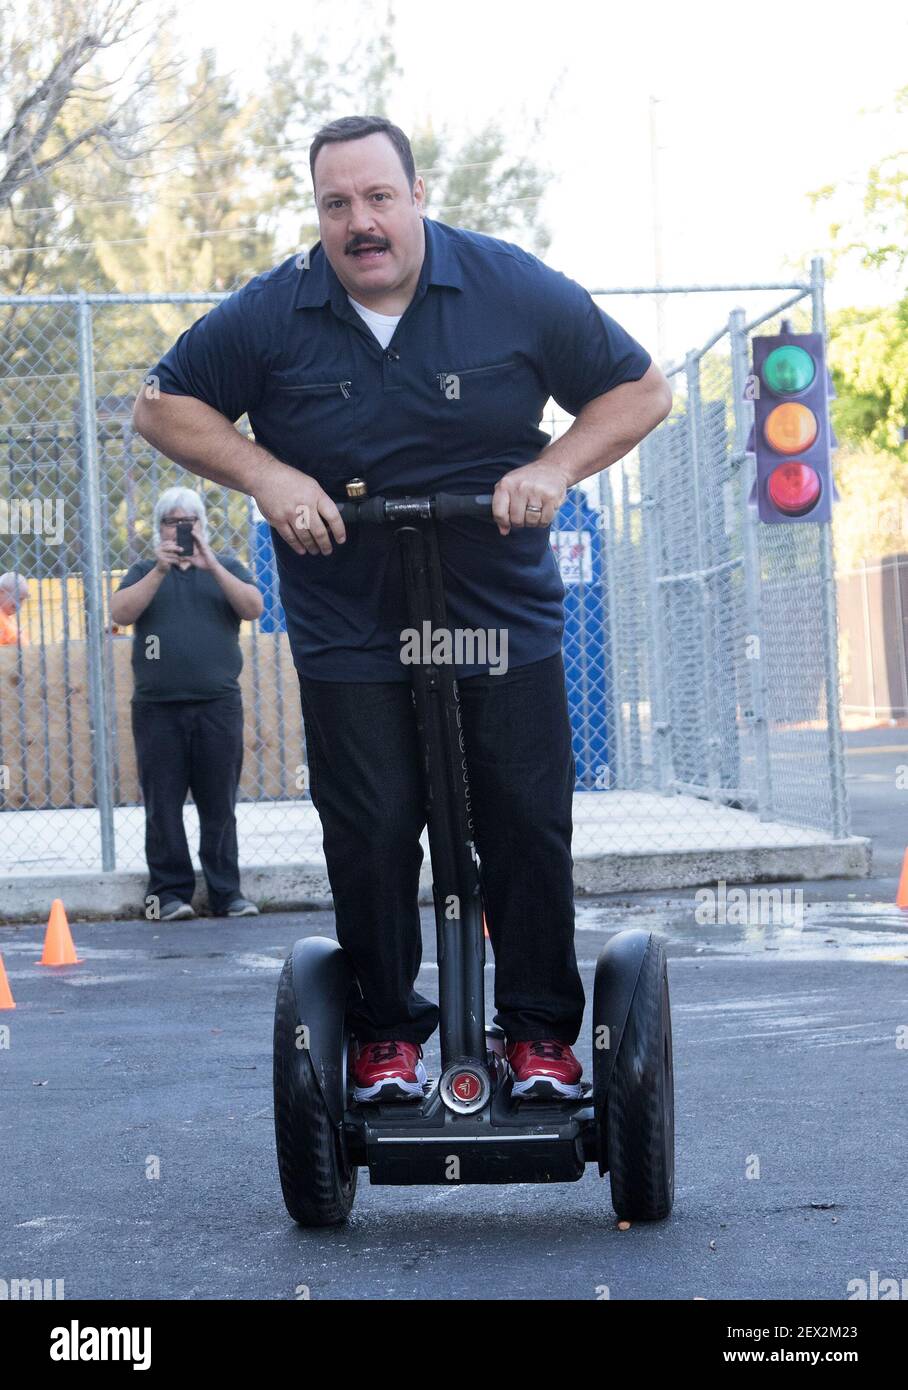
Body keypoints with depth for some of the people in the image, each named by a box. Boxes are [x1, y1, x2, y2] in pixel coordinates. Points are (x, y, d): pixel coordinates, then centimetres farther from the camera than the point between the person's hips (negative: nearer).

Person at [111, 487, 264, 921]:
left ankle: (226, 892, 3)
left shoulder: (226, 568, 15)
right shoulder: (144, 572, 16)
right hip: (157, 706, 0)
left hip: (218, 703, 0)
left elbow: (253, 607, -3)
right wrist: (160, 570, -13)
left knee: (219, 804, -1)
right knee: (163, 804, -2)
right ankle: (170, 892, 3)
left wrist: (210, 565, -12)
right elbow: (120, 613, -2)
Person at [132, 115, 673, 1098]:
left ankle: (541, 1030, 14)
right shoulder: (271, 315, -4)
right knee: (370, 840, -1)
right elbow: (162, 406, 5)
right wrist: (265, 475, -11)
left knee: (529, 833, 0)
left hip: (506, 630, 0)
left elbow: (641, 390, 4)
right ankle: (385, 1033, 15)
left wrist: (554, 468, -13)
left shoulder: (514, 291, -4)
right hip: (349, 640, 0)